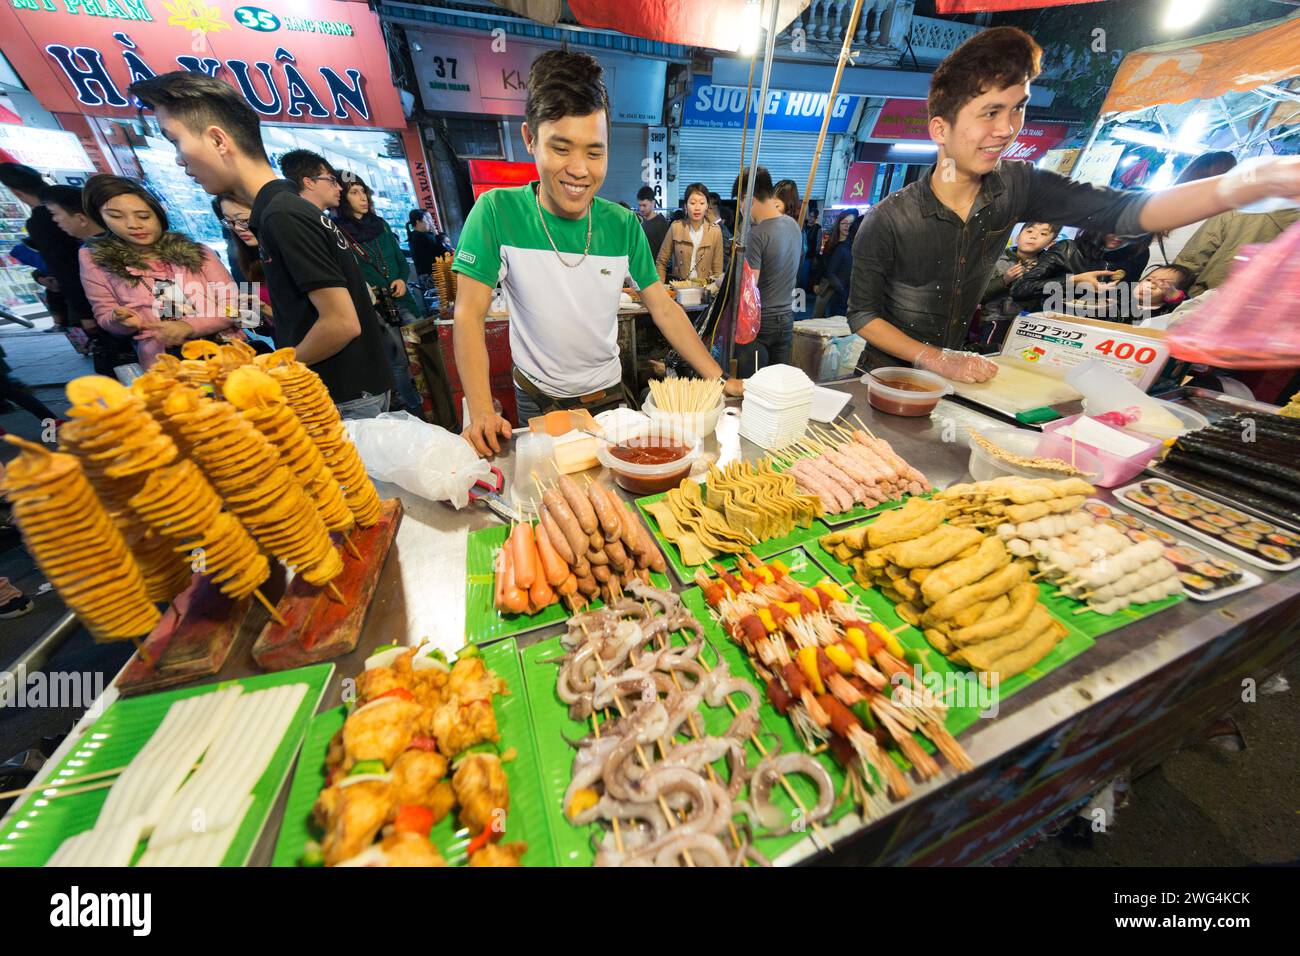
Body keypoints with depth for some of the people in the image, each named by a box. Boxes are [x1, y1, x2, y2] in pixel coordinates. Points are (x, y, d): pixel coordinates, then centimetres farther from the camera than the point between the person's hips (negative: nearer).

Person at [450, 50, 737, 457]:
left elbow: (663, 308, -6)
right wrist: (481, 412, -26)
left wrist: (719, 379, -12)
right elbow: (470, 314, -15)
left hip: (608, 393, 2)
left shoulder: (623, 225, -9)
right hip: (536, 399, -1)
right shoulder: (497, 211, -16)